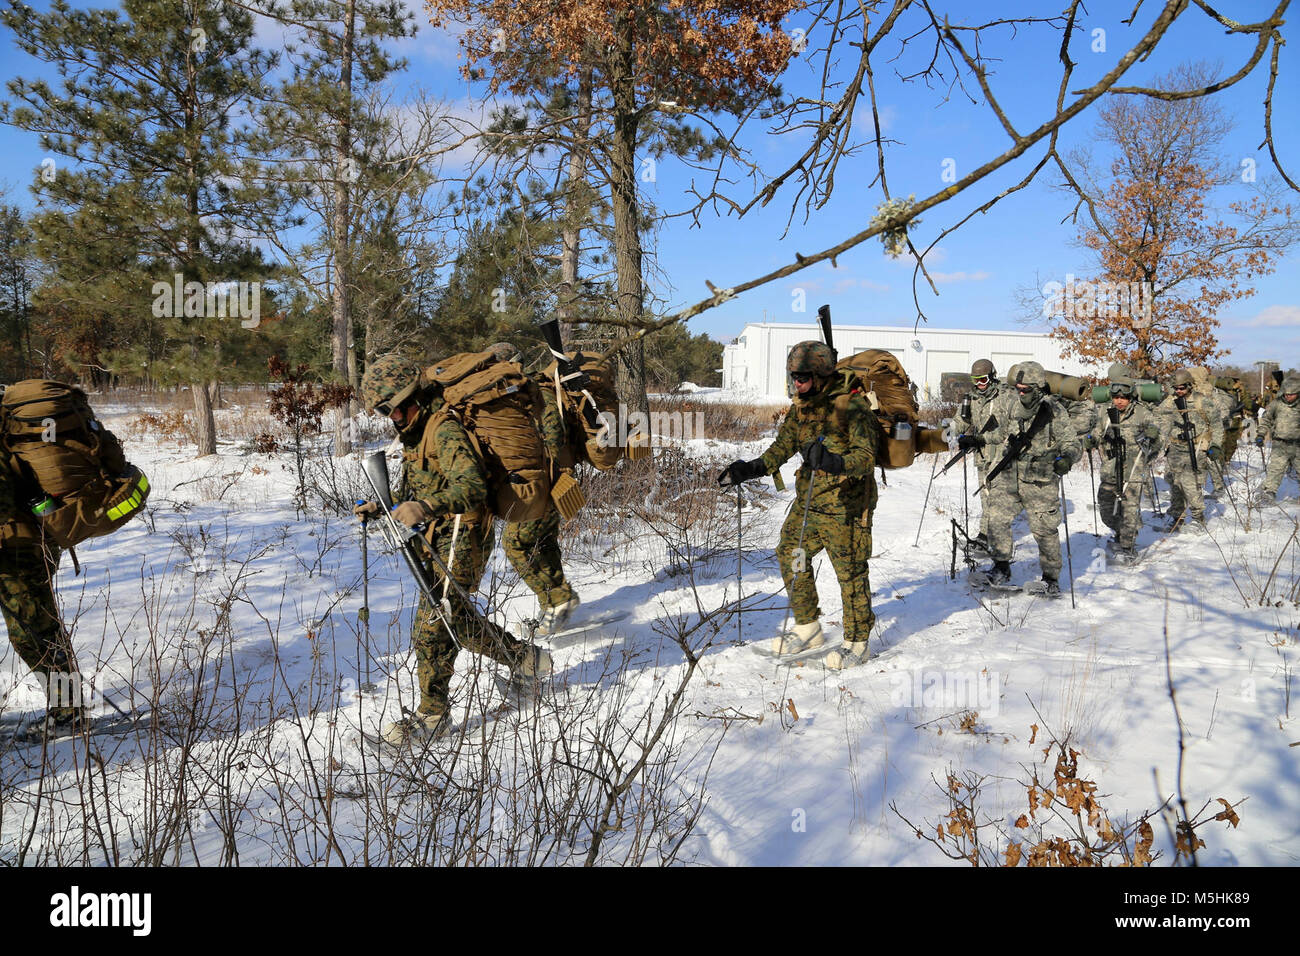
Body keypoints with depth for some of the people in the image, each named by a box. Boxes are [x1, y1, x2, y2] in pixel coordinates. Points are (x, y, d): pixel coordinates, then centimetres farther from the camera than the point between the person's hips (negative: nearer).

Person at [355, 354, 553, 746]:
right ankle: (523, 658, 30)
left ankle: (433, 714, 1)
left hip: (460, 536, -11)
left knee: (432, 628, -10)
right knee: (454, 615, 17)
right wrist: (381, 507, 13)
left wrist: (425, 507, -44)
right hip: (441, 538, 11)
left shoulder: (444, 430, -18)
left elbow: (473, 486, -32)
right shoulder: (415, 432, 15)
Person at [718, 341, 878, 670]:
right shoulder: (801, 407, 8)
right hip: (808, 502, 8)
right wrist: (752, 468, -9)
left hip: (846, 505, -8)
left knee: (851, 571, 0)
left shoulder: (852, 406, -16)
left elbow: (866, 457, -24)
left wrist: (834, 463, -43)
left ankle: (857, 642, 17)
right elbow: (783, 446, 8)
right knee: (791, 557, 12)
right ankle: (808, 629, 29)